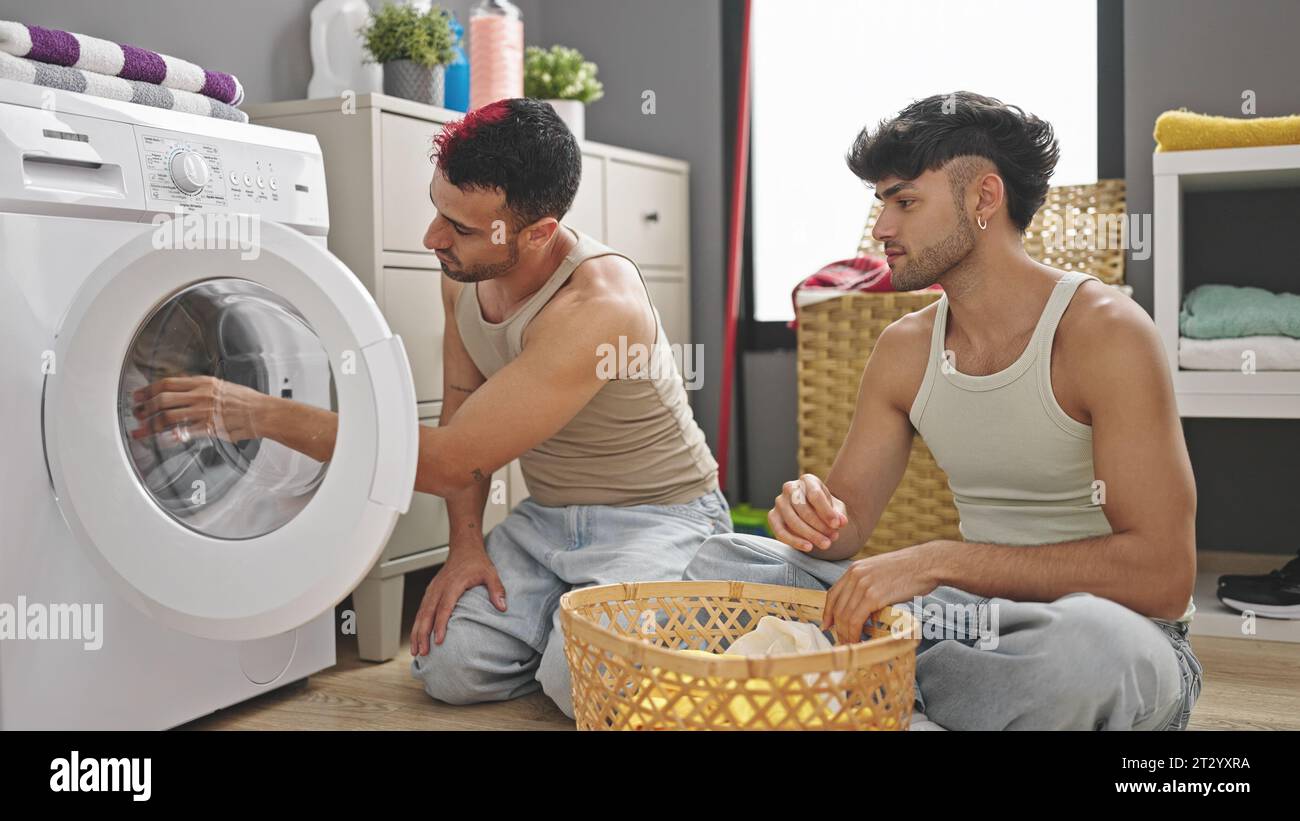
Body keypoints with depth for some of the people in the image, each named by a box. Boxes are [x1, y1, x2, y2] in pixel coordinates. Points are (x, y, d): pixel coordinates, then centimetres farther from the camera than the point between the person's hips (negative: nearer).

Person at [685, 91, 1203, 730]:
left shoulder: (1103, 331, -15)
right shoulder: (904, 349, 5)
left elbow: (1162, 574, -22)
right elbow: (848, 521, 7)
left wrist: (940, 562, -28)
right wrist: (814, 515, -19)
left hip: (1117, 632, -4)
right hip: (979, 615, 5)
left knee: (1089, 641, -42)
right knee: (722, 561, -4)